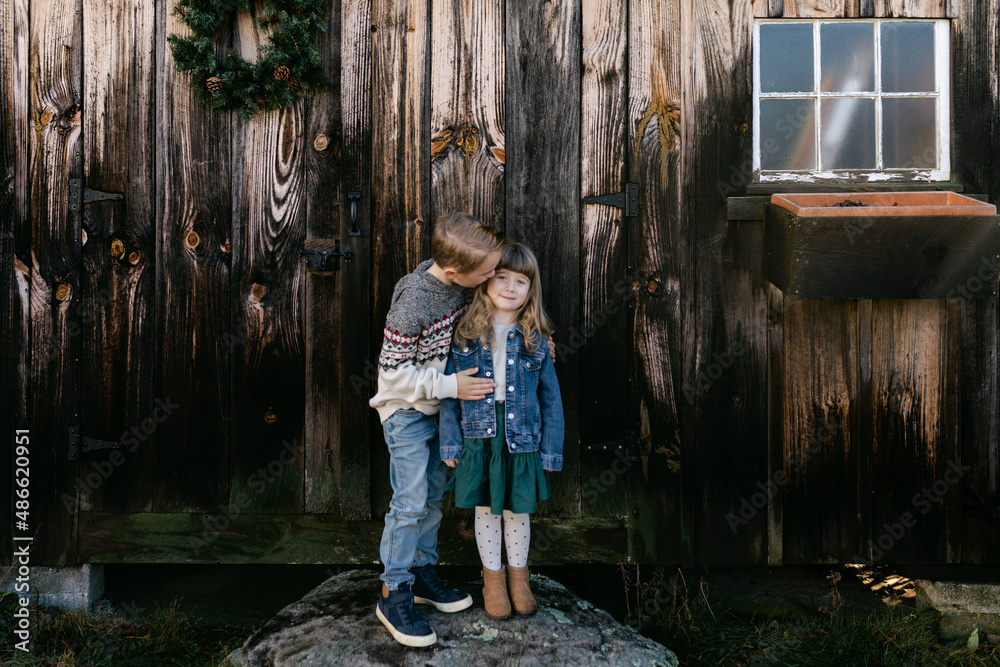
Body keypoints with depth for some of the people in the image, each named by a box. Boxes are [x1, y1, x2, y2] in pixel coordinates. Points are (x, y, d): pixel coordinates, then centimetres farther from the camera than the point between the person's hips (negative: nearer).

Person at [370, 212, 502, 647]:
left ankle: (422, 573, 31)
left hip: (439, 406, 7)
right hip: (406, 410, -7)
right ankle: (393, 595, 7)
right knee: (410, 502, -6)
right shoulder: (412, 302, -30)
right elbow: (394, 371, -24)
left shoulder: (460, 282, -8)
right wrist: (450, 386, -24)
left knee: (434, 493, 15)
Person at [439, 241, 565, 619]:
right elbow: (449, 392, -1)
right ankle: (493, 577, 33)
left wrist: (551, 450, -2)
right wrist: (449, 444, -4)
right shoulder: (465, 334, -4)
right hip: (479, 439, 0)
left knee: (517, 511, 13)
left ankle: (518, 574, 36)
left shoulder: (534, 340, -3)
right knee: (486, 510, 13)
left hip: (522, 440, 0)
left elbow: (550, 397, 0)